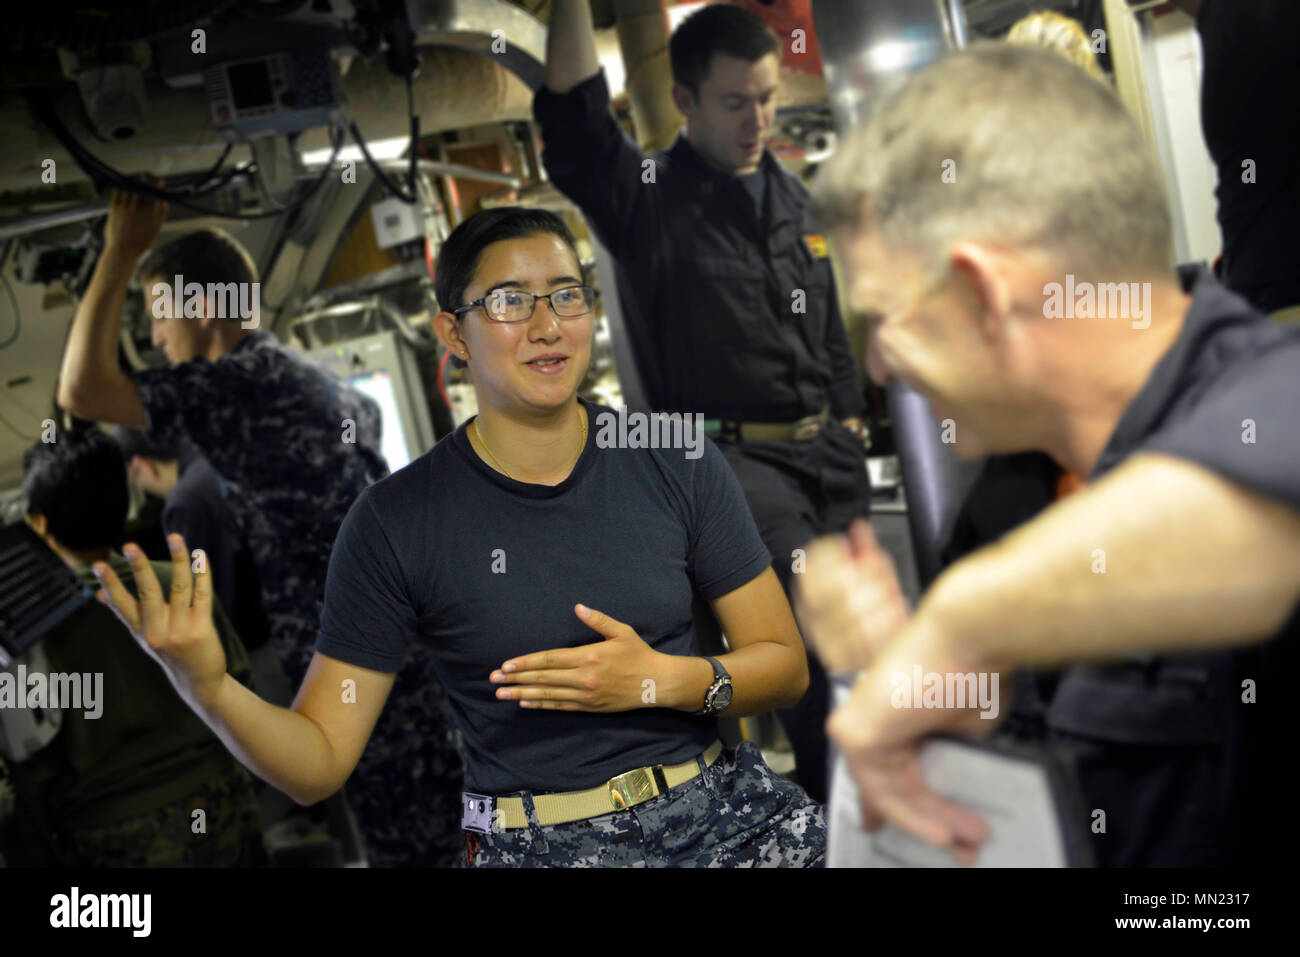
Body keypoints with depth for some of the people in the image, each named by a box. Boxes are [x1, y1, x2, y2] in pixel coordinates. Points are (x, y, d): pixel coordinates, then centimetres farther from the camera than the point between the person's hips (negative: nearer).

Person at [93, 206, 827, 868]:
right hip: (539, 844, -3)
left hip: (724, 811, 3)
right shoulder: (396, 520, -3)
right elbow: (317, 765, -3)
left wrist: (663, 679, -12)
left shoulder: (676, 463, 2)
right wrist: (208, 687, -22)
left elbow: (786, 663, 7)